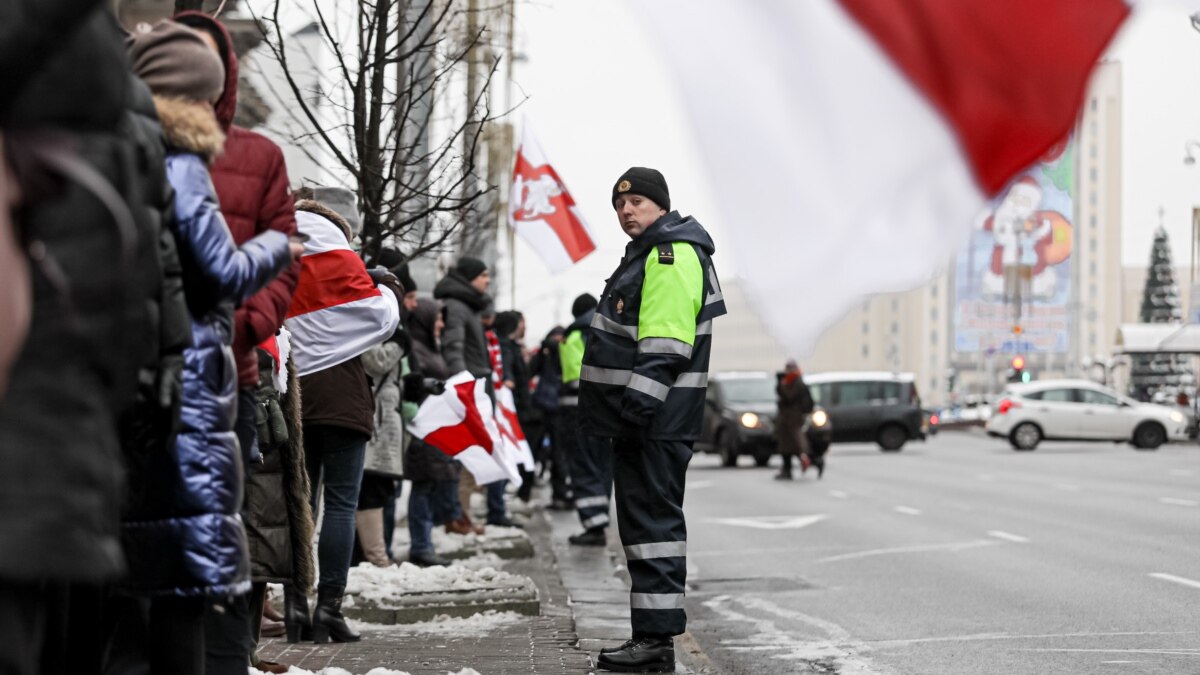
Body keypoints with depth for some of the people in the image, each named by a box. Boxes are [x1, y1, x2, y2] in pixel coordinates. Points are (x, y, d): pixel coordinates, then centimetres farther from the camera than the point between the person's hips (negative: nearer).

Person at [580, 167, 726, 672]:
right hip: (641, 419, 11)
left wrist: (636, 404, -25)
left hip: (656, 421, -11)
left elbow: (665, 345, -22)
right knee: (644, 521, 12)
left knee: (652, 521, -10)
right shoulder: (648, 254, 21)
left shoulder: (673, 256, -13)